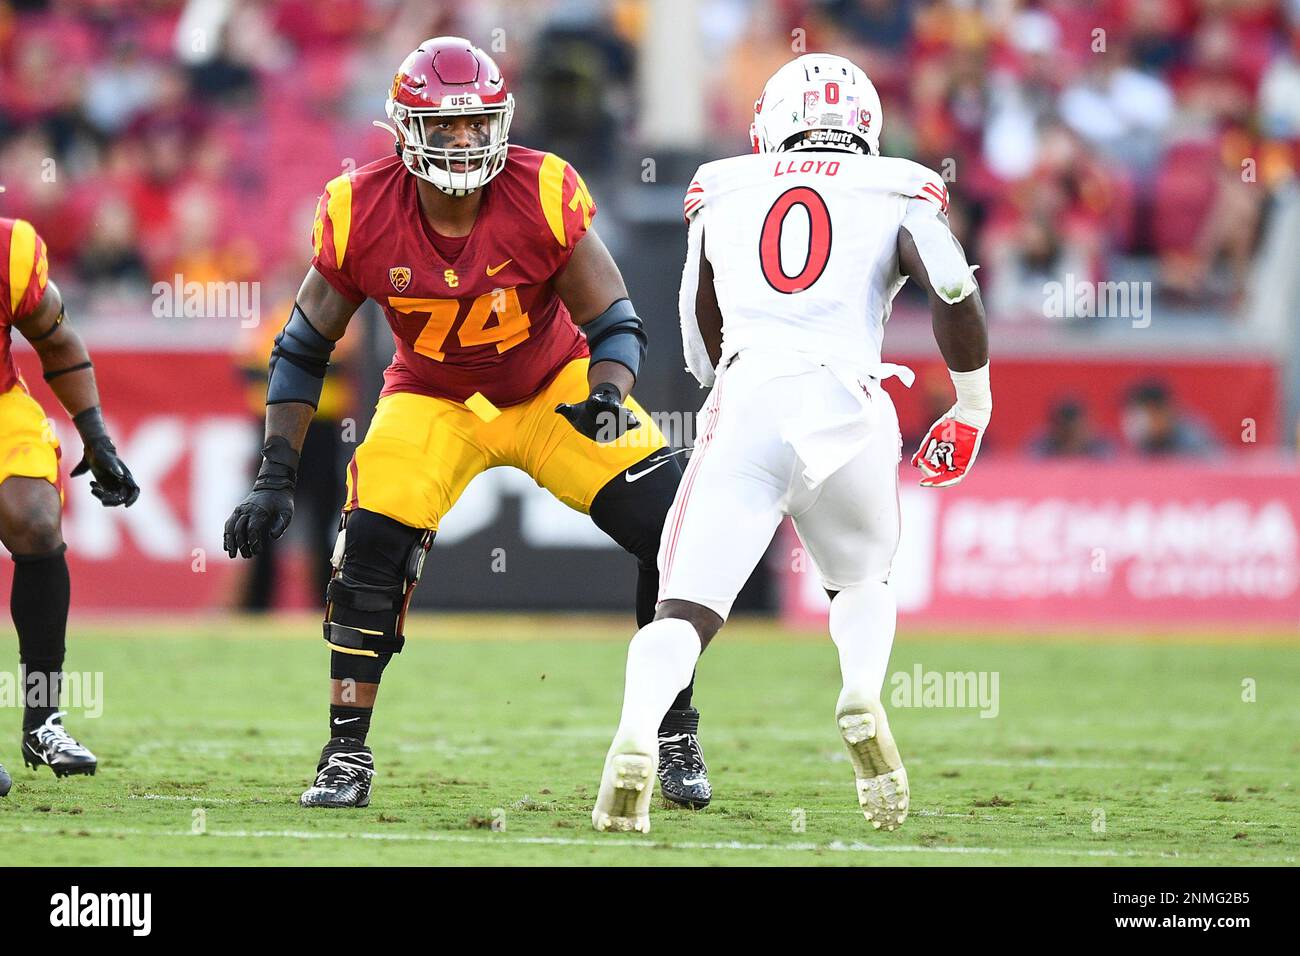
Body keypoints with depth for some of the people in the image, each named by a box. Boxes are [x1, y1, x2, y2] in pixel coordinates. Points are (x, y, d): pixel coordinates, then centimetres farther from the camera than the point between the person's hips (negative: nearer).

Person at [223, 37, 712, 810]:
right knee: (372, 548, -21)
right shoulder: (363, 216, -21)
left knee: (673, 532, -14)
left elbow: (615, 324, -18)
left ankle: (676, 739, 4)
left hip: (553, 388, 0)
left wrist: (608, 398, -40)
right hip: (435, 398, 0)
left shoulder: (544, 196, -26)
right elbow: (303, 351, -9)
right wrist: (276, 479, -13)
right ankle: (348, 755, -6)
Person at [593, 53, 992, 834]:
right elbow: (956, 294, 0)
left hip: (745, 412, 0)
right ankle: (863, 703, -3)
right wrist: (973, 407, 14)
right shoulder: (898, 196, 16)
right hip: (846, 412, 0)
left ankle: (637, 738, -34)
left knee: (686, 610, -4)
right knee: (863, 581, 27)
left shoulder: (723, 192, 22)